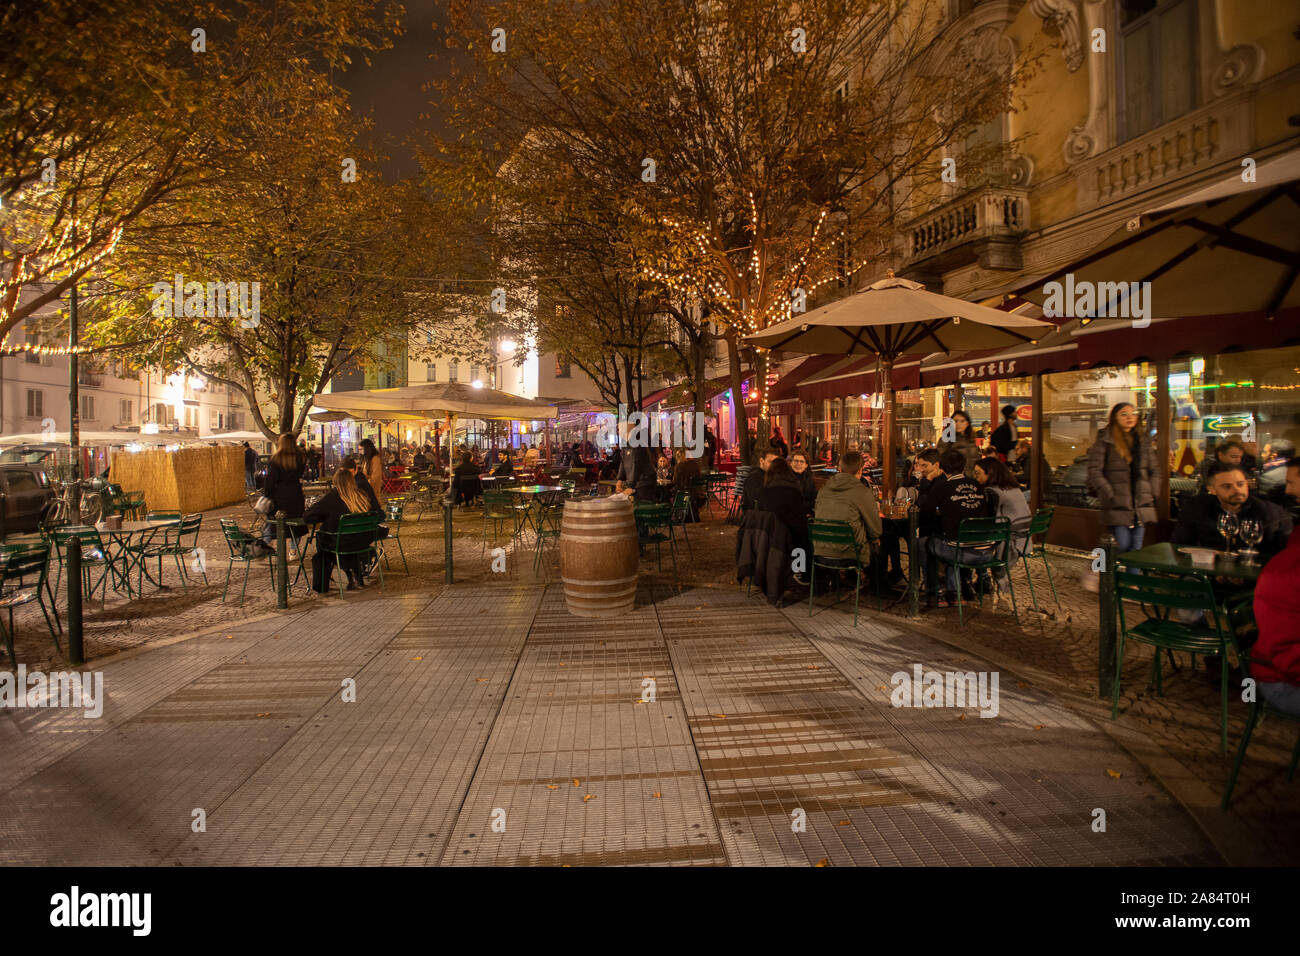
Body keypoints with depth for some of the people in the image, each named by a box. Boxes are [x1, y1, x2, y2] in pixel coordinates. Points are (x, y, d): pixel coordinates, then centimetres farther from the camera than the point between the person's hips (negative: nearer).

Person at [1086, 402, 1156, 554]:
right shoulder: (1104, 442, -5)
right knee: (1123, 548, -7)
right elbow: (1094, 471, -11)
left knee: (1136, 550, 6)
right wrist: (1110, 496, -14)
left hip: (1141, 506, 5)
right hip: (1117, 507, -5)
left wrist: (1152, 495, 8)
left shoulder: (1144, 442, 13)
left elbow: (1153, 471, 19)